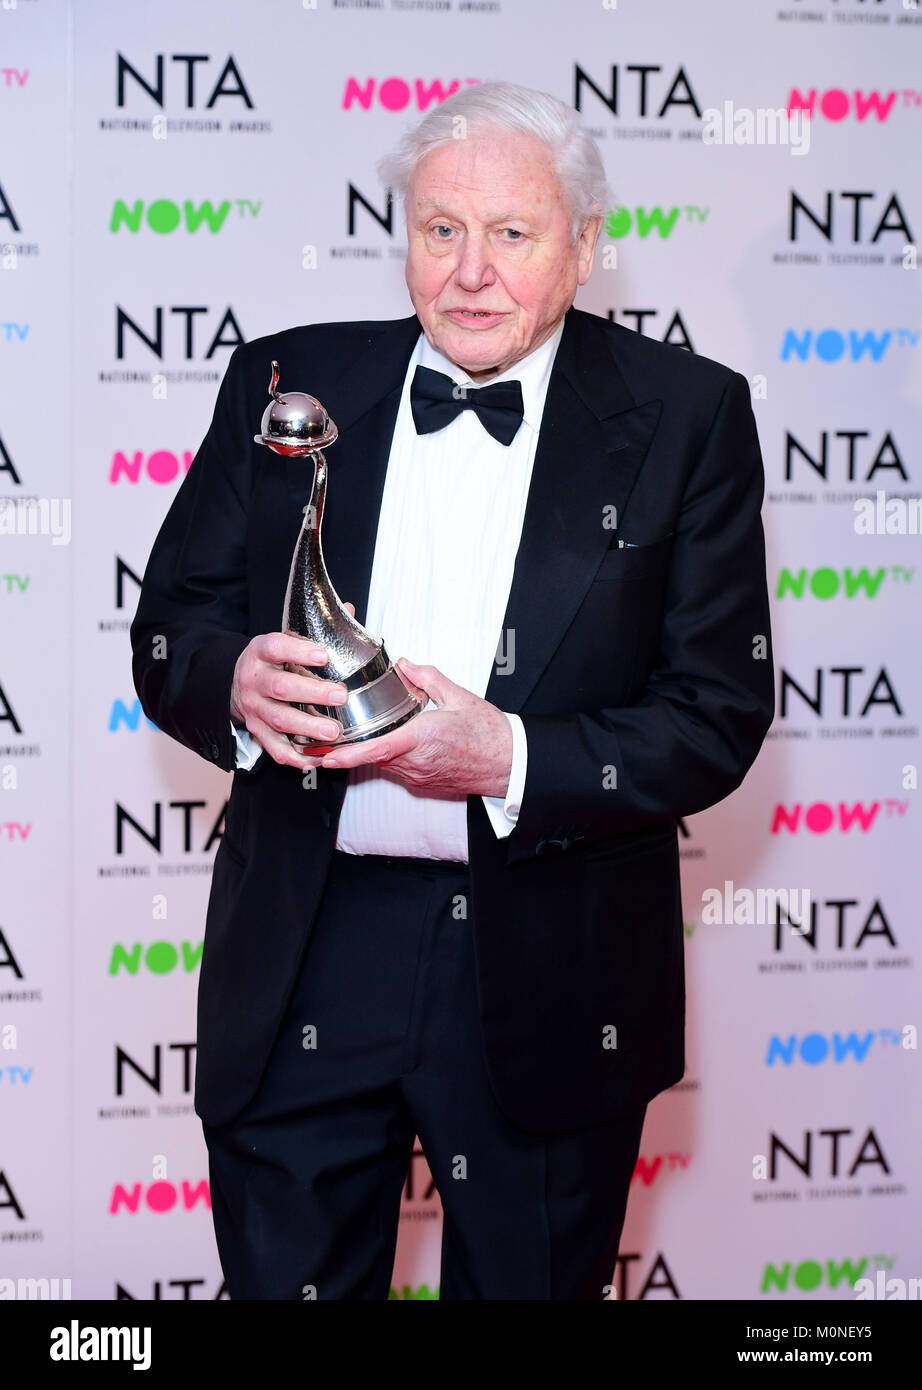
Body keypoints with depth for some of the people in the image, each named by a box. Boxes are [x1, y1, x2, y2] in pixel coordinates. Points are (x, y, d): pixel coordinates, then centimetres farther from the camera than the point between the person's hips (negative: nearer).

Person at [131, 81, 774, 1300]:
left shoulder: (685, 415, -2)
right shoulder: (284, 385, 4)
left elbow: (721, 710, -5)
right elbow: (169, 628, 7)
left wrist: (510, 758, -21)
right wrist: (236, 684, -17)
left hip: (550, 977, -1)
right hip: (304, 960, 1)